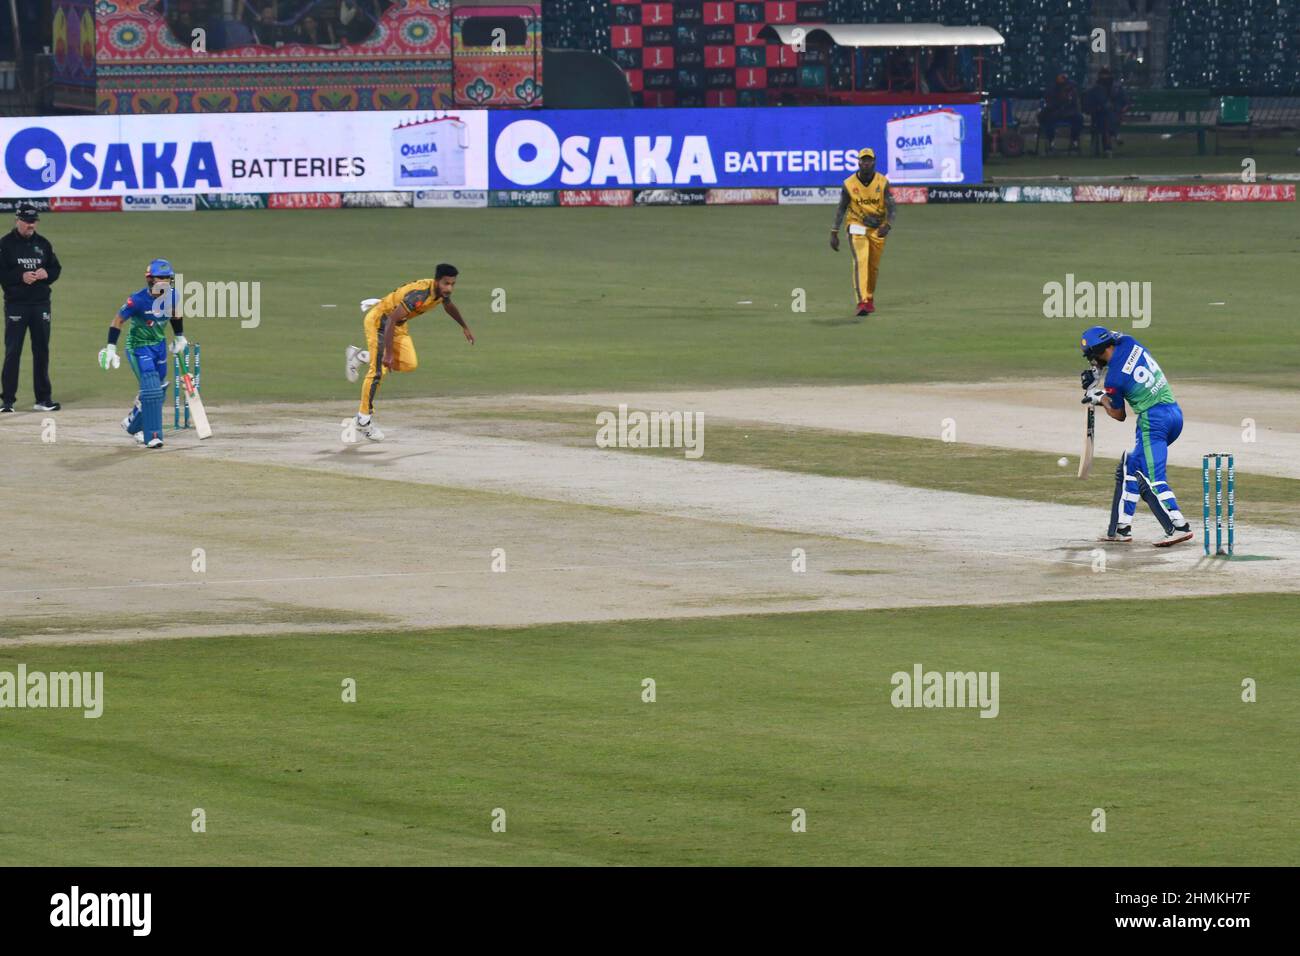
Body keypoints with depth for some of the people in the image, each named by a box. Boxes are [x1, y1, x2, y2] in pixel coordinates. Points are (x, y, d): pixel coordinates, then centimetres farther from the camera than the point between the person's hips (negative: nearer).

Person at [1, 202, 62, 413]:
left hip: (41, 303, 4)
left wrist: (46, 274, -8)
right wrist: (21, 277, -20)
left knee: (42, 350, 9)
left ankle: (43, 398, 16)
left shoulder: (42, 243, 10)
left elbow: (56, 268, 14)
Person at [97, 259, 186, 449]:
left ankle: (132, 425, 35)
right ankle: (152, 436, -9)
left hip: (160, 345, 7)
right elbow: (118, 320, -17)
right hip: (139, 347, -7)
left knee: (159, 390, 13)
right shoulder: (138, 300, -25)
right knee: (151, 389, -16)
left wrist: (179, 337, 20)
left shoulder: (172, 296, -9)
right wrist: (111, 347, -22)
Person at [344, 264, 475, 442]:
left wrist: (464, 327, 34)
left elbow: (449, 306, 19)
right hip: (379, 319, -8)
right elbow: (390, 321, -38)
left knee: (409, 364, -2)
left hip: (398, 324, 8)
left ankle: (360, 356, 16)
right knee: (379, 370, -13)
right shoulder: (420, 294, -35)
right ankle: (364, 419, -1)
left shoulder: (442, 292, -8)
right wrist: (388, 354, -40)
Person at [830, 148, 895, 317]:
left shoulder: (883, 182, -8)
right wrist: (834, 233, -2)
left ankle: (870, 298, 33)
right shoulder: (849, 184, -8)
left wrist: (888, 225, -31)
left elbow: (890, 208, -11)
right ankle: (862, 302, -27)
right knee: (861, 262, -19)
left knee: (874, 266, 11)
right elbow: (841, 209, 0)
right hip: (857, 227, -2)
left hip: (878, 229, 2)